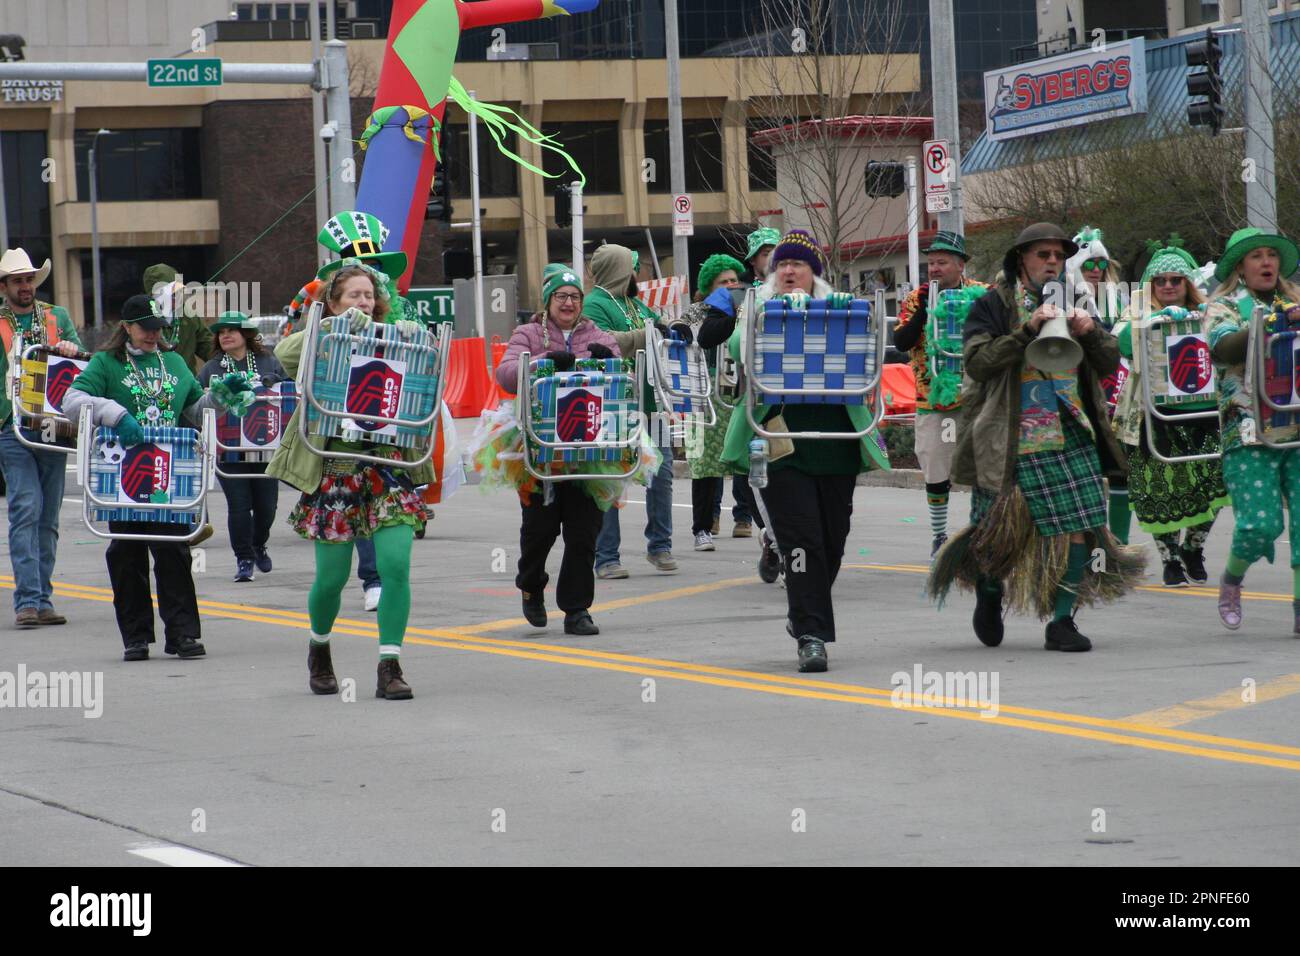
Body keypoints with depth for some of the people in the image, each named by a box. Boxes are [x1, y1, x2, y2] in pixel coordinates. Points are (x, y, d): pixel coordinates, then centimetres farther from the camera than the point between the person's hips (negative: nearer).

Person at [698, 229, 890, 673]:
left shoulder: (839, 308, 11)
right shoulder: (759, 310, 9)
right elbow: (738, 350, -7)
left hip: (834, 443, 2)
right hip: (781, 443, -2)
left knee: (833, 540, 10)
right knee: (802, 540, -11)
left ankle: (804, 615, 32)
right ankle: (811, 635, -11)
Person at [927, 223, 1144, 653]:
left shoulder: (1072, 303, 15)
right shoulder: (993, 306, 0)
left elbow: (1110, 364, 13)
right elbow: (977, 363, -14)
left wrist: (1091, 333, -7)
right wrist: (1028, 330, -21)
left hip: (1073, 436, 4)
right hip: (1013, 441, -4)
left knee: (1079, 528, -6)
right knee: (1001, 532, 3)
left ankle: (1062, 621, 3)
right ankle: (989, 597, 32)